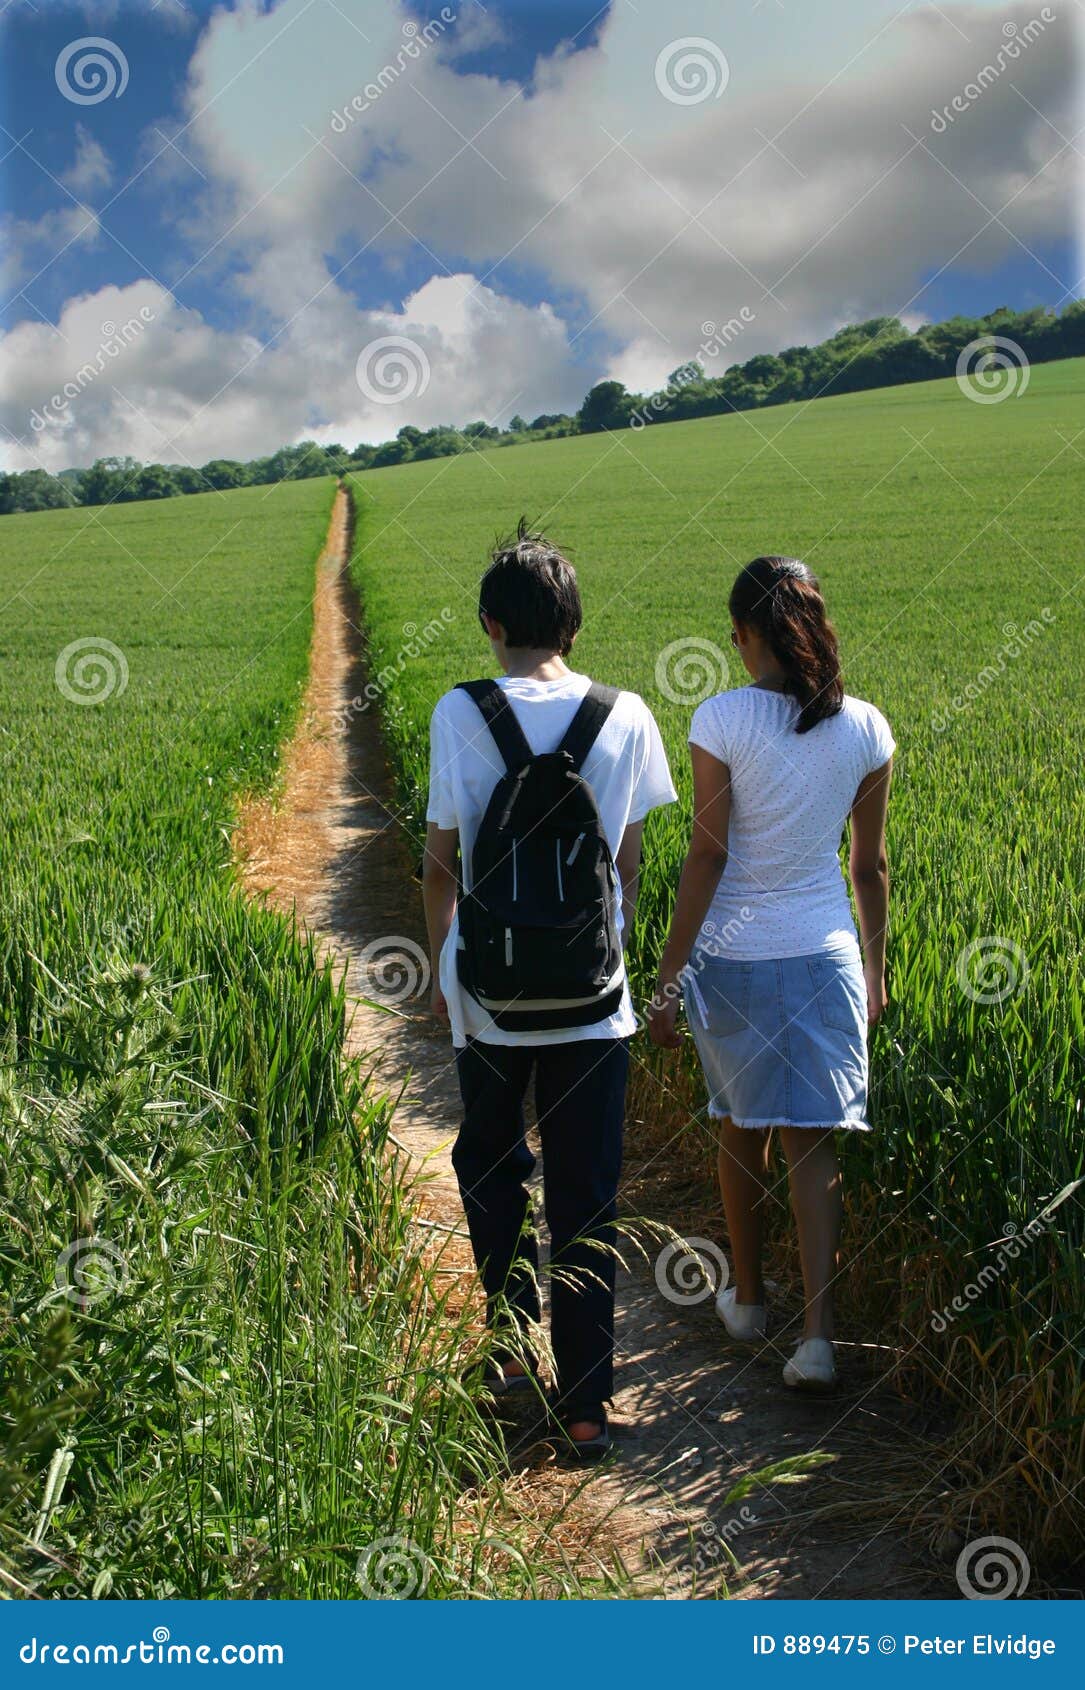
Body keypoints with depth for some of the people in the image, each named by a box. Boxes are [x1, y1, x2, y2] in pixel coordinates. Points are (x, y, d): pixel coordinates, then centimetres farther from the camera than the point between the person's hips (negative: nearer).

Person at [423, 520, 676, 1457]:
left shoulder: (460, 713, -8)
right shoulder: (626, 715, -3)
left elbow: (442, 857, -3)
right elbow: (630, 860, 3)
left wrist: (441, 965, 11)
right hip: (594, 995, 1)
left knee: (490, 1166, 24)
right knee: (587, 1198, 8)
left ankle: (510, 1337, 26)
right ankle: (585, 1404, 13)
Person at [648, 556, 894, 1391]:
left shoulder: (722, 720, -13)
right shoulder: (866, 729, -2)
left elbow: (706, 858, -13)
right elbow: (871, 865, 5)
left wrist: (669, 977, -6)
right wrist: (876, 971, 17)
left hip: (731, 955, -2)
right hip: (825, 955, 2)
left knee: (741, 1130, 17)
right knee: (812, 1142, 7)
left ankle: (748, 1298, 34)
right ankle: (818, 1336, 2)